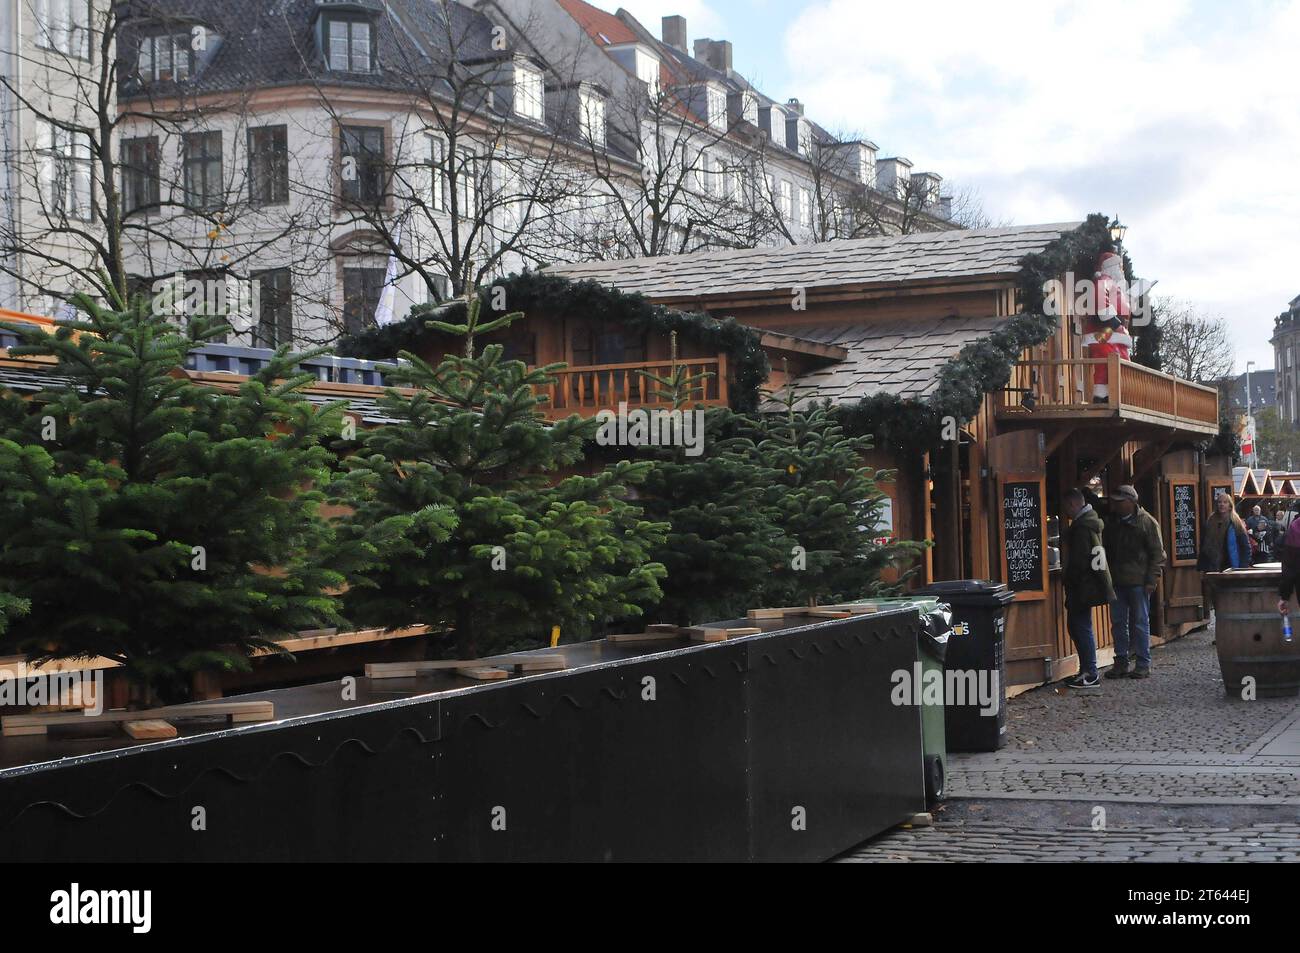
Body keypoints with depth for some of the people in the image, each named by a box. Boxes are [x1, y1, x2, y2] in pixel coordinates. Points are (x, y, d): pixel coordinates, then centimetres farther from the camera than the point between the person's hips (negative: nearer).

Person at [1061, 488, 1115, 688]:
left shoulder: (1082, 527, -18)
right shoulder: (1090, 521, 15)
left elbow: (1080, 560, -22)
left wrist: (1068, 579, -10)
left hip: (1082, 587, -10)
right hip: (1083, 586, 10)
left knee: (1081, 627, -5)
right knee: (1077, 626, 14)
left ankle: (1090, 675, -2)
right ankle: (1087, 671, 19)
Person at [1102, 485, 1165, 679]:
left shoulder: (1147, 522, -6)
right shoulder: (1111, 522, 12)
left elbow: (1157, 553, -6)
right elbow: (1106, 551, 20)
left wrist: (1151, 580, -13)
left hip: (1138, 582, -6)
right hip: (1116, 581, 6)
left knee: (1140, 623, 0)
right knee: (1118, 623, 7)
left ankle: (1143, 664, 6)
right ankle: (1121, 662, 14)